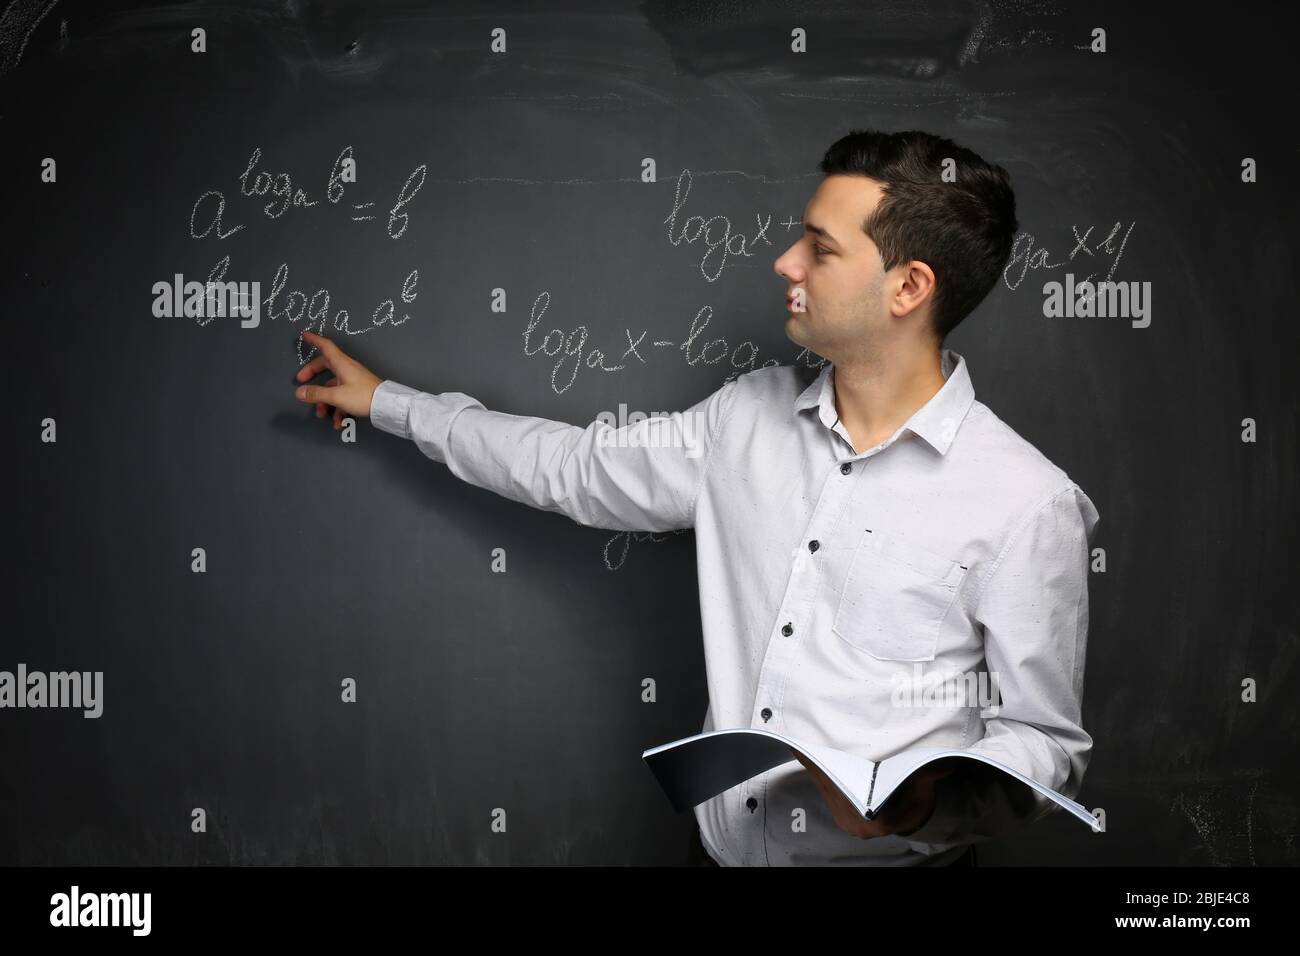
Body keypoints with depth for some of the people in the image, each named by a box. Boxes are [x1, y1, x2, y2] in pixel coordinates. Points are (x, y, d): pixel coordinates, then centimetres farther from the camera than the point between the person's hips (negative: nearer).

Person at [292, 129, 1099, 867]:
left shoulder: (1028, 505, -10)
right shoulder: (751, 416, 6)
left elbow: (1046, 744, -5)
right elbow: (579, 468, 18)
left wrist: (927, 804, -24)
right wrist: (390, 403, 23)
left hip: (886, 855, -5)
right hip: (721, 844, 5)